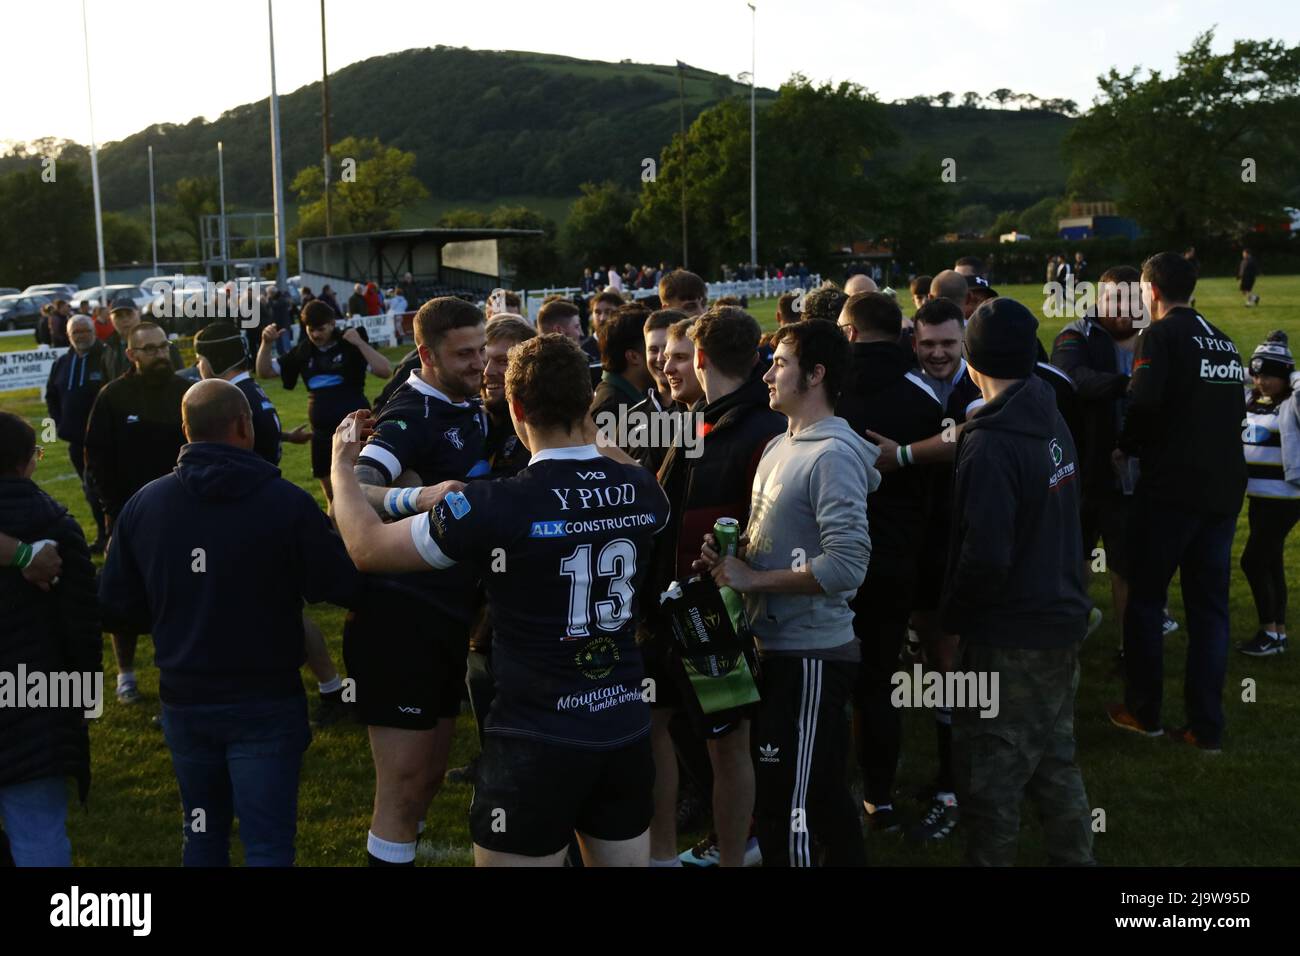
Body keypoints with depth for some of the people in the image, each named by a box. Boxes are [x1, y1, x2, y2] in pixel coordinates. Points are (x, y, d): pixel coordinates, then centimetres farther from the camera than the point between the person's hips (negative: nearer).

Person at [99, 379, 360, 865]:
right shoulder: (287, 502, -17)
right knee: (267, 842, 3)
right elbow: (342, 588, -13)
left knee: (203, 833, 21)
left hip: (184, 701, 4)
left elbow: (116, 601, 3)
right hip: (265, 702, -4)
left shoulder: (142, 503, -4)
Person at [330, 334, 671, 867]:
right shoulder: (645, 491, -4)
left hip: (536, 744, -5)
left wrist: (341, 465, 10)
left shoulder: (497, 506, -20)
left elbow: (367, 548, -7)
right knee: (624, 860, 19)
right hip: (629, 733, 5)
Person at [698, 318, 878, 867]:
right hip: (779, 647, 9)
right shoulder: (779, 446, 12)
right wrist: (726, 553, 1)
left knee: (786, 810, -3)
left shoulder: (833, 456, -17)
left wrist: (751, 578, -19)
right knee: (823, 797, 21)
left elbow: (847, 565, -26)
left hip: (811, 655, -9)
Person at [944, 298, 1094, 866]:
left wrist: (952, 614, -11)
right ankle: (1073, 856, 32)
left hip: (1009, 637, -8)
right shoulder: (1052, 420, 3)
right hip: (1060, 619, 8)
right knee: (1054, 761, 21)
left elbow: (985, 558, -25)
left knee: (992, 774, 7)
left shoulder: (990, 445, -23)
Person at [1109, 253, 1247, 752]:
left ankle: (1143, 711, 16)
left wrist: (1125, 449, -7)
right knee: (1209, 605, 10)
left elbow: (1144, 402, -23)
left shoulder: (1161, 335, -8)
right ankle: (1207, 725, 11)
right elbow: (1237, 410, 18)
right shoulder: (1223, 340, 14)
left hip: (1171, 486, -6)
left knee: (1145, 598, 8)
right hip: (1225, 486, 6)